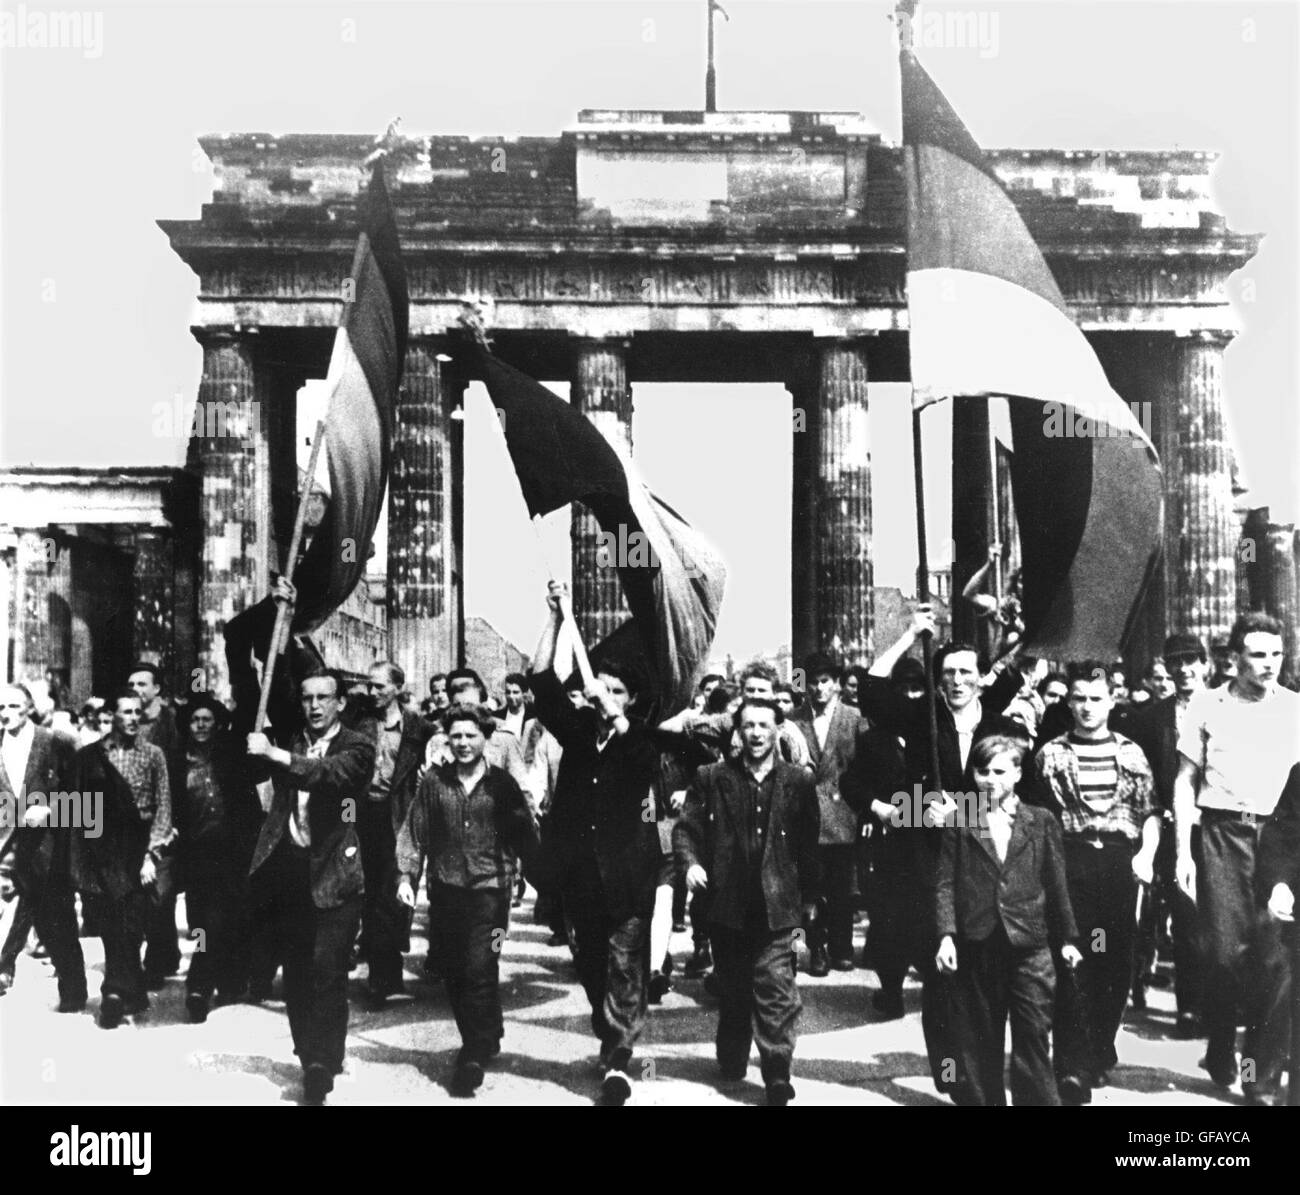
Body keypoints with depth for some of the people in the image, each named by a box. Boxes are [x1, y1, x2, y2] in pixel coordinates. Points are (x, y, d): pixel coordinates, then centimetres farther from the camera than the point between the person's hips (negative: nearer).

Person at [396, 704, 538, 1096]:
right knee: (452, 972, 9)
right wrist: (406, 875, -4)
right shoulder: (433, 781, 5)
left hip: (488, 891, -3)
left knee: (479, 971, -9)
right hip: (445, 891, 3)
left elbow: (524, 839, 4)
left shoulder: (502, 784, 1)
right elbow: (413, 832, 5)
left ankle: (474, 1056, 1)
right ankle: (486, 1039, 28)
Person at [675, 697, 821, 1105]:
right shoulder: (712, 778, 1)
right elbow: (686, 827, 1)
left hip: (777, 906, -1)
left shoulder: (799, 781, 2)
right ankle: (731, 1062, 33)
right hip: (727, 903, 1)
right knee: (731, 990, 15)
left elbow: (810, 843, 6)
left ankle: (778, 1082, 2)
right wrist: (690, 861, -18)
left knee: (776, 993, -6)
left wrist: (811, 896, 8)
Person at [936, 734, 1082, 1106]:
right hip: (976, 946, 0)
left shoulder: (1041, 821, 7)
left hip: (1030, 945, 0)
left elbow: (1056, 884, 9)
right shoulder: (956, 823, 4)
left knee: (1034, 1035, 0)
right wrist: (946, 935, -8)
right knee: (978, 1038, 8)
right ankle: (979, 1098, 19)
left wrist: (1066, 938, 9)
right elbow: (945, 884, 2)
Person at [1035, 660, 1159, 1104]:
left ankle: (1101, 1052, 23)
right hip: (1070, 861, -2)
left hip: (1123, 863, 2)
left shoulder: (1131, 752, 10)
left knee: (1118, 963, 6)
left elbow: (1151, 811, 9)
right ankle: (1074, 1067, -5)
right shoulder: (1051, 754, 4)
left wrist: (1147, 853, -5)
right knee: (1072, 963, -7)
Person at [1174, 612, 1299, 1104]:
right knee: (1226, 952, -2)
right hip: (1222, 832, -1)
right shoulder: (1206, 705, 5)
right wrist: (1183, 851, 1)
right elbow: (1186, 780, 8)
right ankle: (1220, 1055, 22)